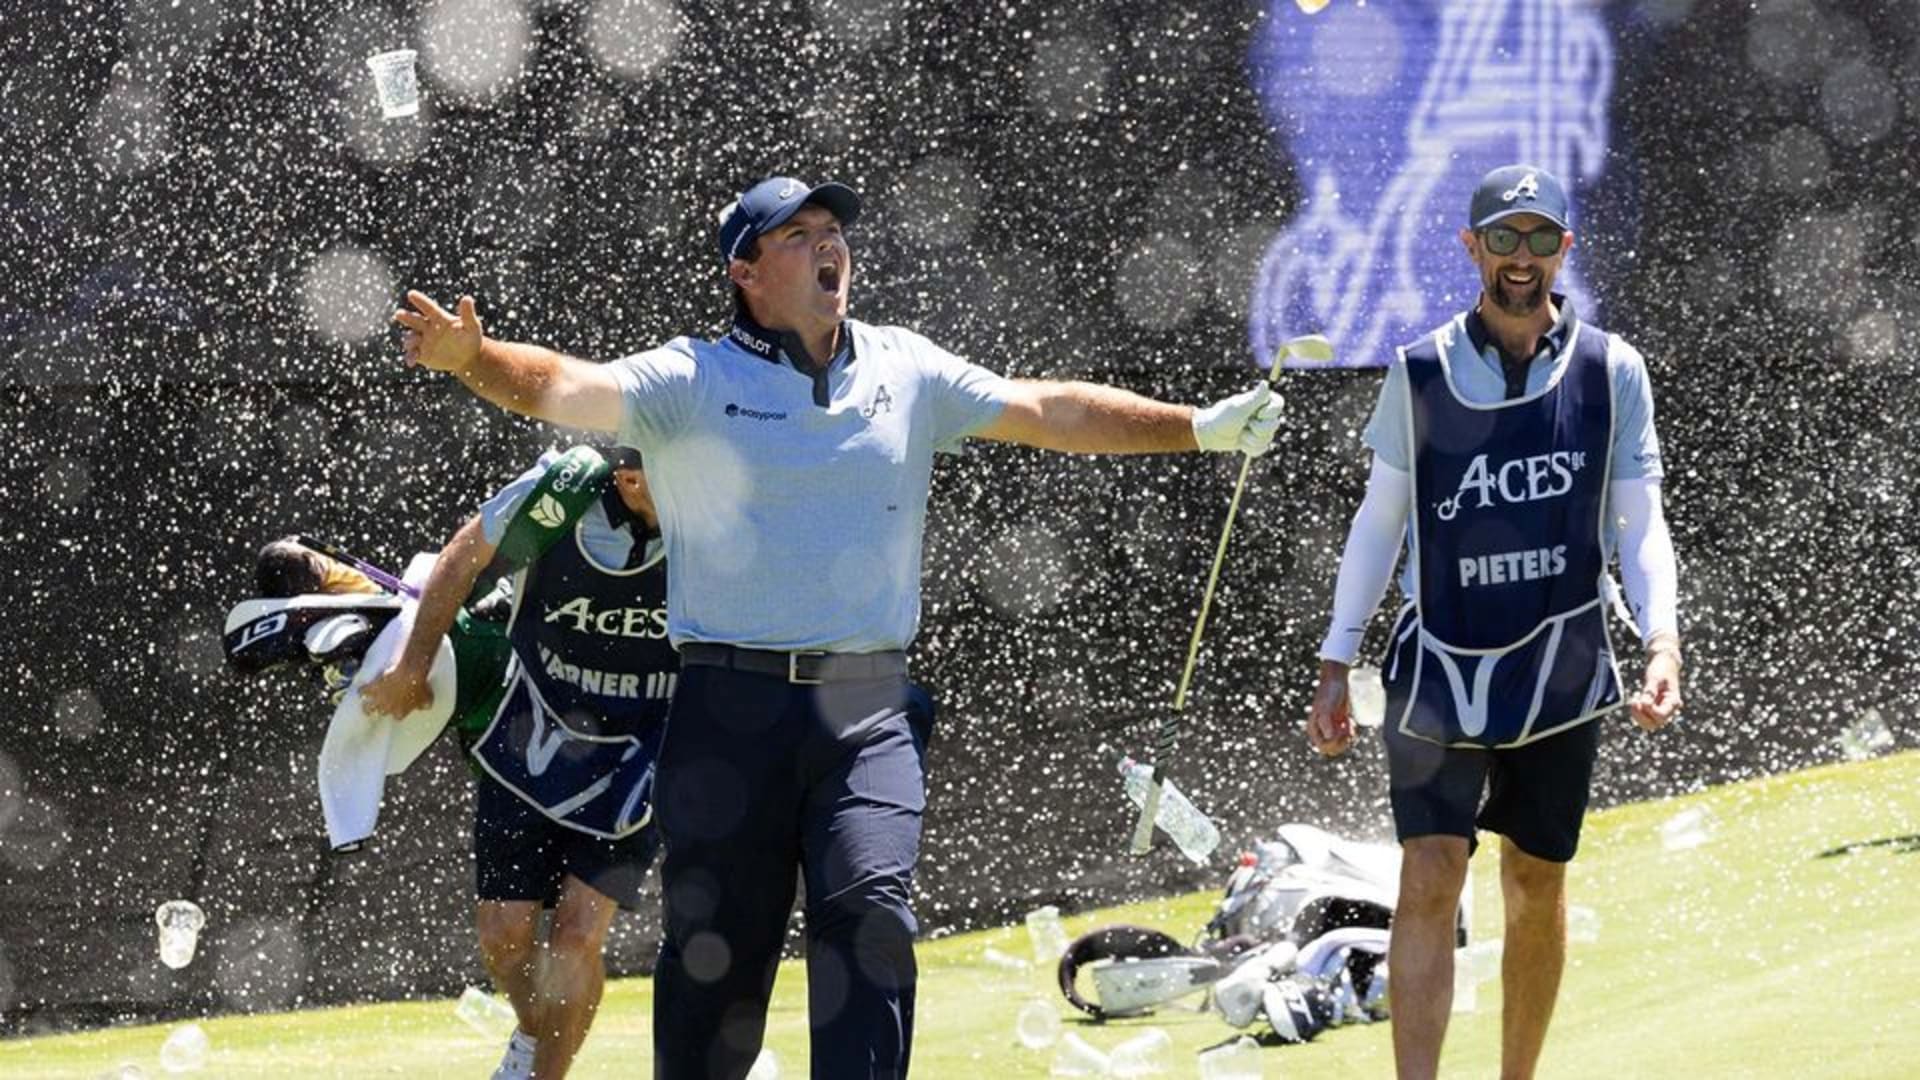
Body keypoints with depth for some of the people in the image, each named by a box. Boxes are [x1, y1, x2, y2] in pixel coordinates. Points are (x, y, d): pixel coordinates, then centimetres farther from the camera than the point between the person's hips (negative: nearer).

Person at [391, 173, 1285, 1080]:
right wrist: (470, 357, -34)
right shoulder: (692, 379, 0)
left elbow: (1048, 411, 16)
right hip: (733, 709, -2)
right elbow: (565, 387, -14)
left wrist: (1199, 428, 13)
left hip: (869, 708, 2)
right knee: (717, 946, 2)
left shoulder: (905, 371, 12)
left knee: (870, 912, -16)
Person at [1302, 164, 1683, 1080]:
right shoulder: (1420, 374, -1)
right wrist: (1335, 664, 3)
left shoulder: (1611, 371, -2)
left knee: (1537, 891, 11)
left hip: (1559, 673, 1)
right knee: (1429, 881, -11)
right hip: (1439, 666, -1)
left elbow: (1638, 523, -1)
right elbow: (1379, 519, 5)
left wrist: (1663, 642, -17)